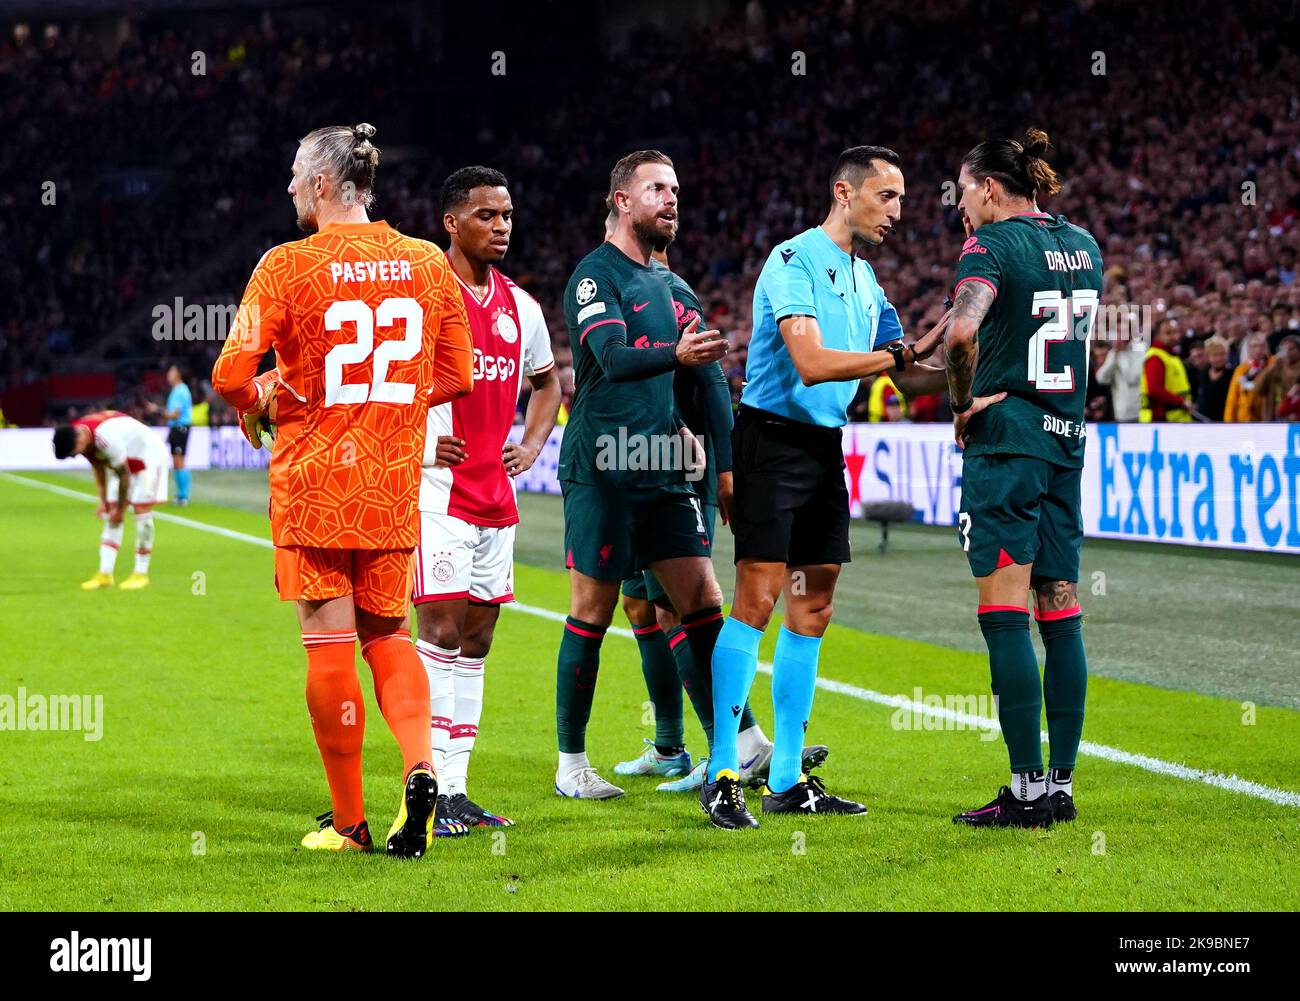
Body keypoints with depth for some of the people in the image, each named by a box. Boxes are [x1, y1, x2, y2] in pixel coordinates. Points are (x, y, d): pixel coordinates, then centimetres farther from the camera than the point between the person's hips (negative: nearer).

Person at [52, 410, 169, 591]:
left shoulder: (106, 438, -40)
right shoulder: (76, 435, -14)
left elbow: (124, 475, -27)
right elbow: (98, 467, 2)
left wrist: (120, 508, -16)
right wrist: (103, 500, 0)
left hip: (149, 453, -8)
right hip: (125, 458, 8)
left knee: (141, 510, -12)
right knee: (112, 517, 0)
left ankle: (141, 573, -4)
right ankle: (105, 574, -1)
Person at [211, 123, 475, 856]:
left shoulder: (287, 266, -9)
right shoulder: (428, 264, 3)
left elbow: (231, 374, -13)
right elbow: (458, 376, 9)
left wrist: (257, 398, 10)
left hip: (313, 481, -3)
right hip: (395, 484, 4)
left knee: (331, 644, 3)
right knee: (389, 636, 17)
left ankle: (349, 820, 8)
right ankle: (420, 764, -7)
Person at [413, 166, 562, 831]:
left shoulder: (519, 306, 13)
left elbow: (547, 383, 29)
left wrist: (532, 446, 14)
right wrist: (415, 441, -13)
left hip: (495, 495, 7)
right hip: (437, 489, -7)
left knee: (476, 638, 8)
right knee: (441, 631, -10)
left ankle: (456, 788, 13)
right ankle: (430, 789, -7)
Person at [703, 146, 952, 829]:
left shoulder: (864, 277, 16)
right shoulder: (794, 259, -11)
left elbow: (906, 377, 18)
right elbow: (811, 363, -23)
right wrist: (900, 354, -22)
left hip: (826, 447, 9)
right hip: (773, 439, -9)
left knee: (811, 610, 7)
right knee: (756, 600, -13)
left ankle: (786, 780, 11)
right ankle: (723, 774, -10)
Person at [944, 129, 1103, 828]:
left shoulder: (993, 245, -9)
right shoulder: (1083, 245, 13)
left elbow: (962, 331, -26)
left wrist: (962, 404, -10)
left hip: (1005, 439, -7)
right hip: (1066, 440, 8)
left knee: (1004, 612, -6)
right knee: (1059, 611, 8)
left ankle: (1028, 789, -9)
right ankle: (1061, 784, 10)